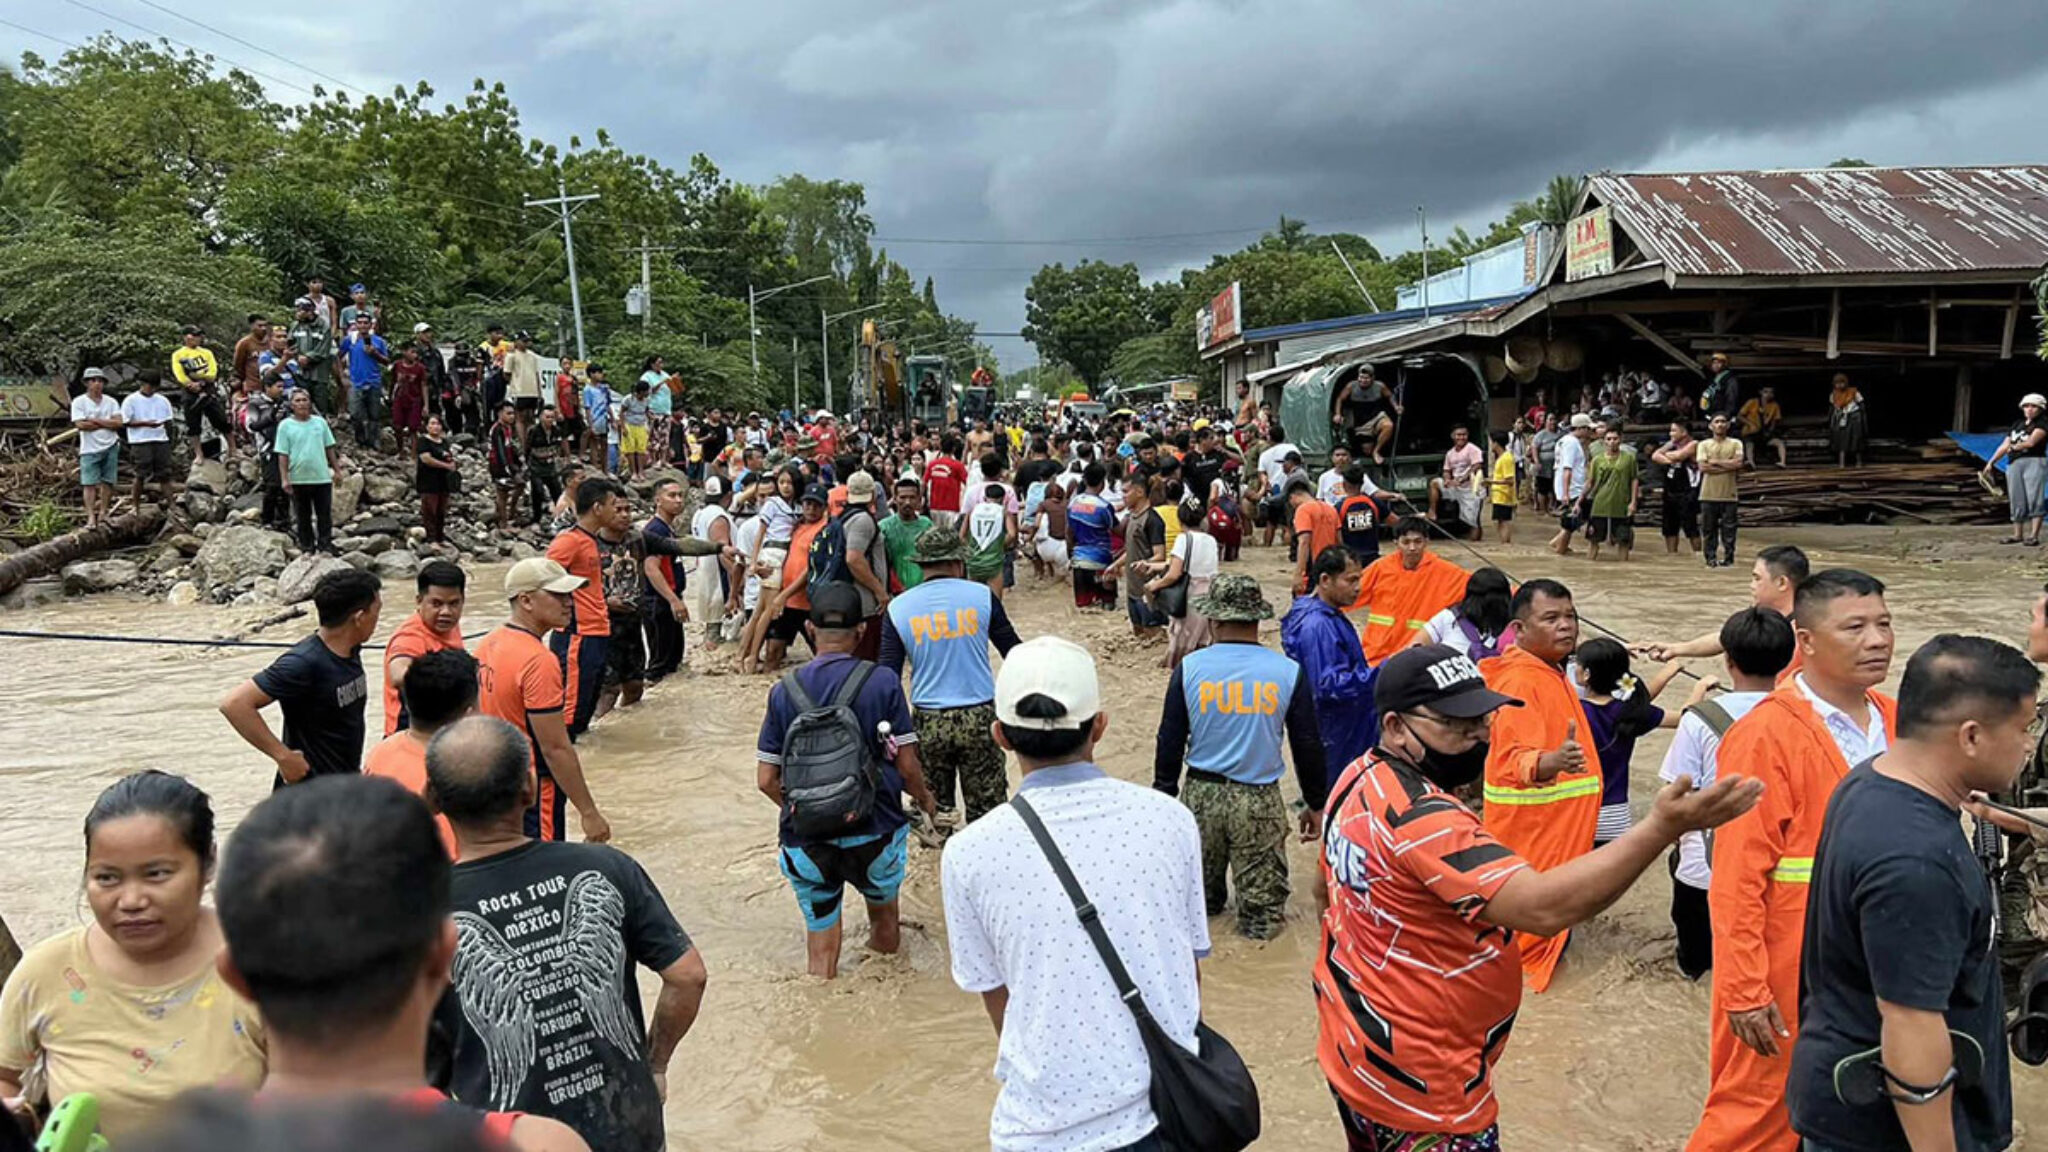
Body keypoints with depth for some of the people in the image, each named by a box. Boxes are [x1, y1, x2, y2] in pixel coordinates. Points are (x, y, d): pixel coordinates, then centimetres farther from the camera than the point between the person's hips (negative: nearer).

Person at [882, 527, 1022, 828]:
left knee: (934, 809, 17)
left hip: (927, 722, 1)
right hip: (979, 718, -1)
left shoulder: (897, 608, 0)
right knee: (986, 812, 8)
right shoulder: (981, 595, -3)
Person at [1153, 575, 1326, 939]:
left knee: (1200, 894, 21)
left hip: (1201, 793, 1)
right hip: (1259, 799, -1)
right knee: (1263, 906, 8)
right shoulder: (1289, 672, -6)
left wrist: (1163, 795, 12)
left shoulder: (1188, 668, -6)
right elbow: (1307, 745, 0)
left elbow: (1169, 741, 0)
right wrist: (1315, 805, 12)